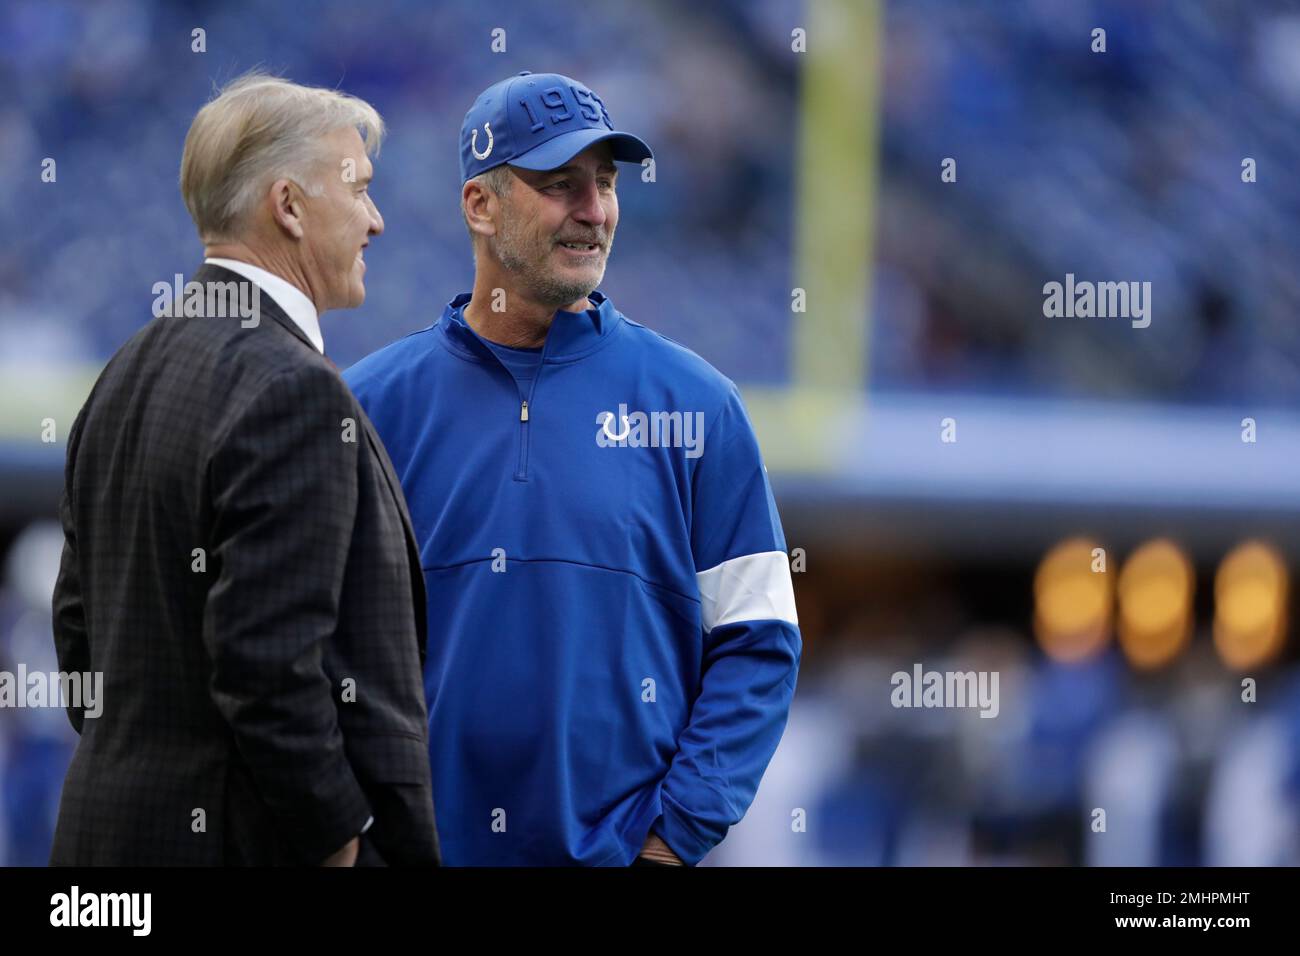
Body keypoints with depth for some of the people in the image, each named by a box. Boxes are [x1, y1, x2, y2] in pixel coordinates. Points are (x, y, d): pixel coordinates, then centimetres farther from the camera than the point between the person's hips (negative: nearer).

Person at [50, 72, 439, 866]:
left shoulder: (130, 373, 12)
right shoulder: (294, 390, -16)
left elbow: (81, 630, 16)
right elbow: (267, 666, -22)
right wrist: (342, 844, -14)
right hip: (259, 843, -9)